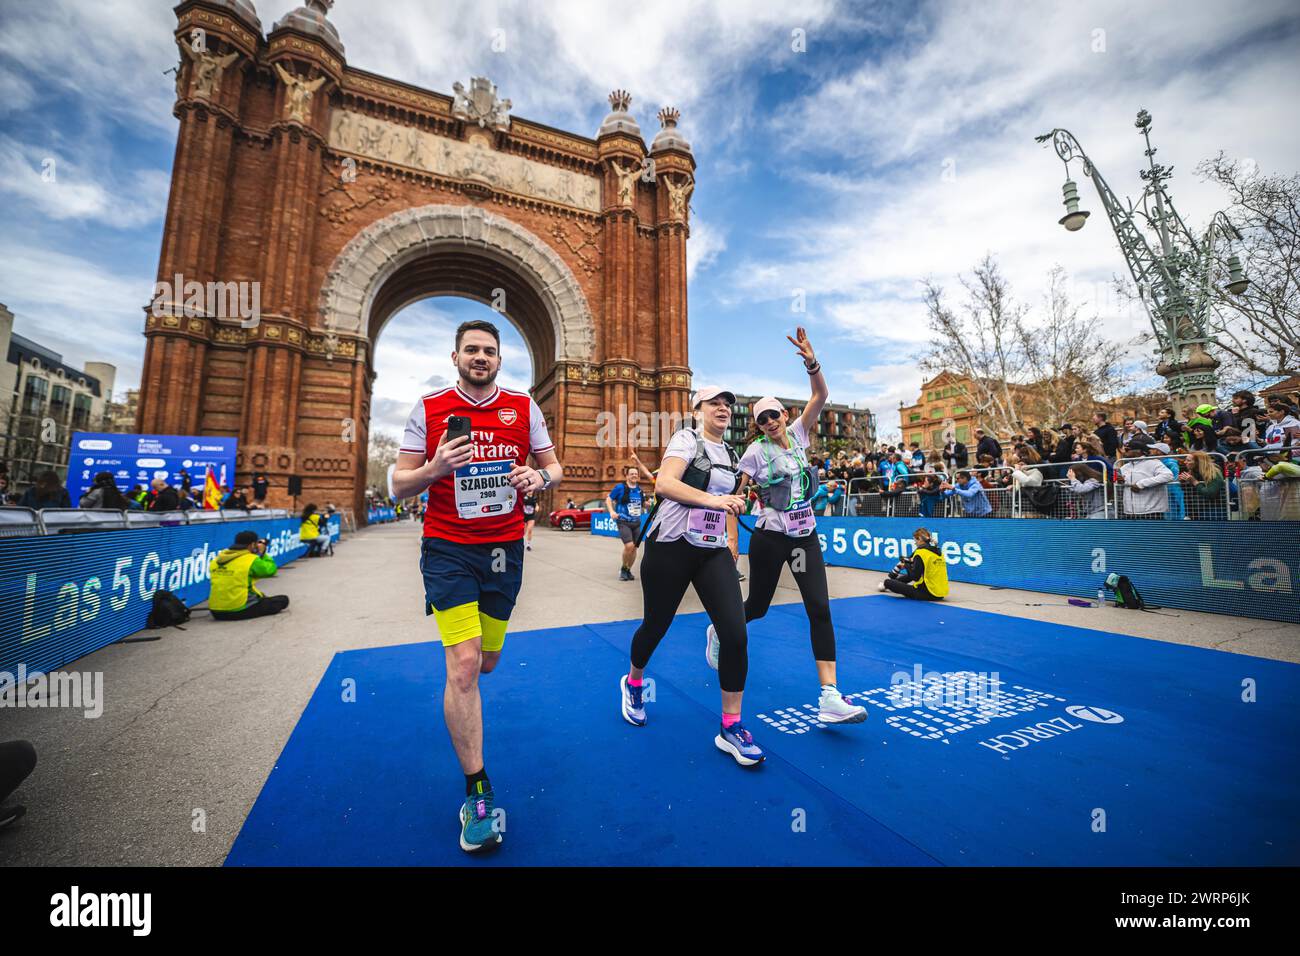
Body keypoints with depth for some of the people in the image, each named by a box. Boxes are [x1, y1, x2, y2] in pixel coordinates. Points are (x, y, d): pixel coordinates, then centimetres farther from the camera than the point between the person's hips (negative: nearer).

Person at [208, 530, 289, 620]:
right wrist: (262, 553, 7)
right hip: (240, 611, -8)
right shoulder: (251, 560, -14)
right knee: (283, 600, 4)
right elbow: (270, 570, -2)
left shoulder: (217, 560, 6)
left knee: (261, 596, 34)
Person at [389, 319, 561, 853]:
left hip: (505, 549, 3)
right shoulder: (428, 410, -2)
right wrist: (435, 467, -21)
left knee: (486, 661, 17)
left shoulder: (523, 408, 2)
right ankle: (477, 793, 9)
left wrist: (539, 476, -16)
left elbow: (553, 467, 7)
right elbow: (399, 485, 0)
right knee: (463, 666, -11)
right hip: (448, 550, -2)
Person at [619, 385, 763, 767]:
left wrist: (731, 544, 22)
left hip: (714, 552, 5)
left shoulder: (731, 456, 15)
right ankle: (633, 683, 44)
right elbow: (664, 484, -22)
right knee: (656, 625, 11)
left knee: (736, 634, -8)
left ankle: (731, 728, 10)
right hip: (671, 547, -5)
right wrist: (711, 499, -30)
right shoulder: (686, 439, -6)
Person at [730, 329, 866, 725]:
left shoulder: (797, 434, 4)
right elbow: (733, 493, -6)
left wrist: (811, 361, -24)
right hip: (770, 539, -3)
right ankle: (718, 630, 42)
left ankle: (830, 698, -5)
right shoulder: (756, 451, -7)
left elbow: (821, 396, -8)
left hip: (805, 536, 4)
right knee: (757, 607, 9)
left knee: (820, 609, -8)